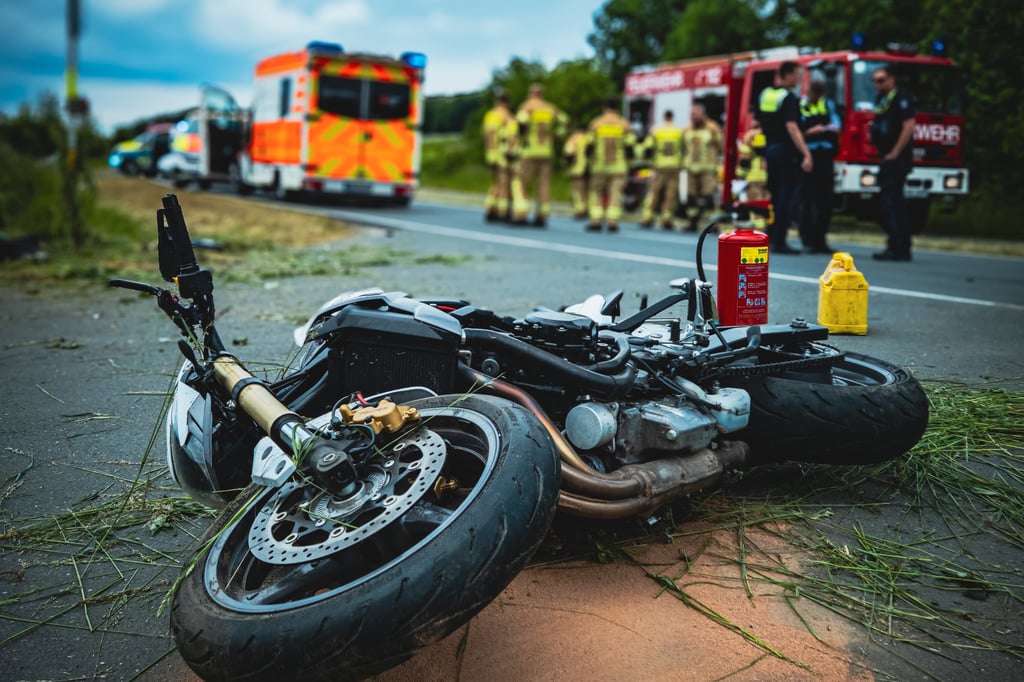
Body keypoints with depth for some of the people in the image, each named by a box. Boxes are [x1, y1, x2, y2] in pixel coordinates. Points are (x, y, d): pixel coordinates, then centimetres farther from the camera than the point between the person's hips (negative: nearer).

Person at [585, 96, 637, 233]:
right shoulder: (624, 124, 3)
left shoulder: (595, 123, 3)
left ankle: (596, 221, 0)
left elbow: (589, 144, 2)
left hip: (599, 166, 0)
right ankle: (613, 222, -6)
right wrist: (627, 158, 17)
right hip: (618, 167, 0)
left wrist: (589, 156, 19)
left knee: (596, 192, 8)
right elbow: (630, 145, 1)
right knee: (615, 193, 1)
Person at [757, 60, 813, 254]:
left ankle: (770, 237, 19)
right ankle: (779, 242, -5)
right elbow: (792, 128, -24)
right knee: (786, 198, -5)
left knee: (774, 194, 16)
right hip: (785, 151, -8)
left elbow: (759, 122, 17)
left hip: (770, 149, 8)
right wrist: (806, 154, -28)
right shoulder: (789, 98, -14)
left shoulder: (764, 94, 10)